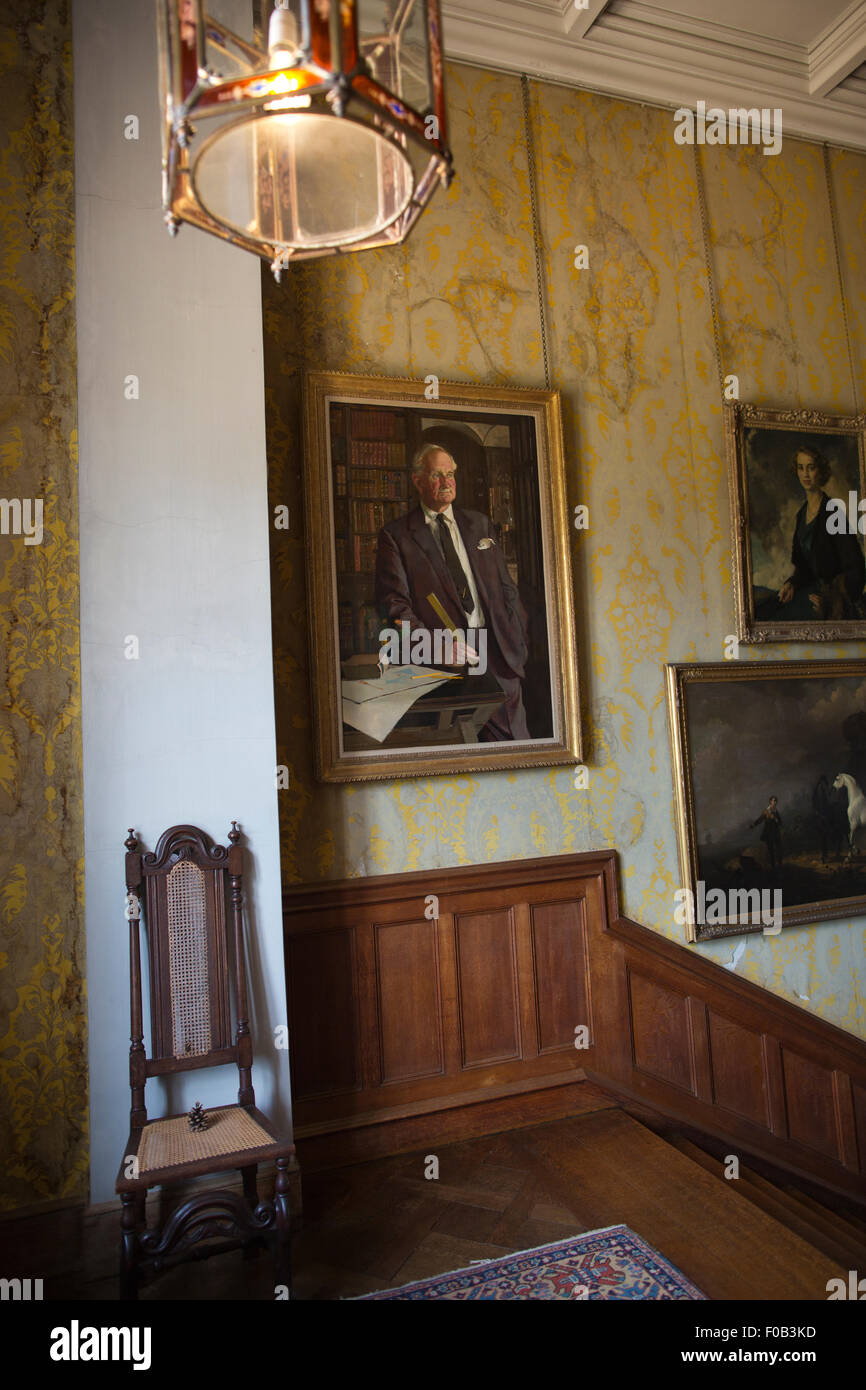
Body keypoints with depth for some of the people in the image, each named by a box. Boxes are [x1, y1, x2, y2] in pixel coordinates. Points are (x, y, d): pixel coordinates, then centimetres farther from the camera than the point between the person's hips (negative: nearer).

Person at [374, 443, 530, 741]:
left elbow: (506, 586, 18)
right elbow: (394, 602, -4)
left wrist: (517, 640, 7)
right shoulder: (396, 535, 4)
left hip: (498, 649, 4)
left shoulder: (479, 523, 18)